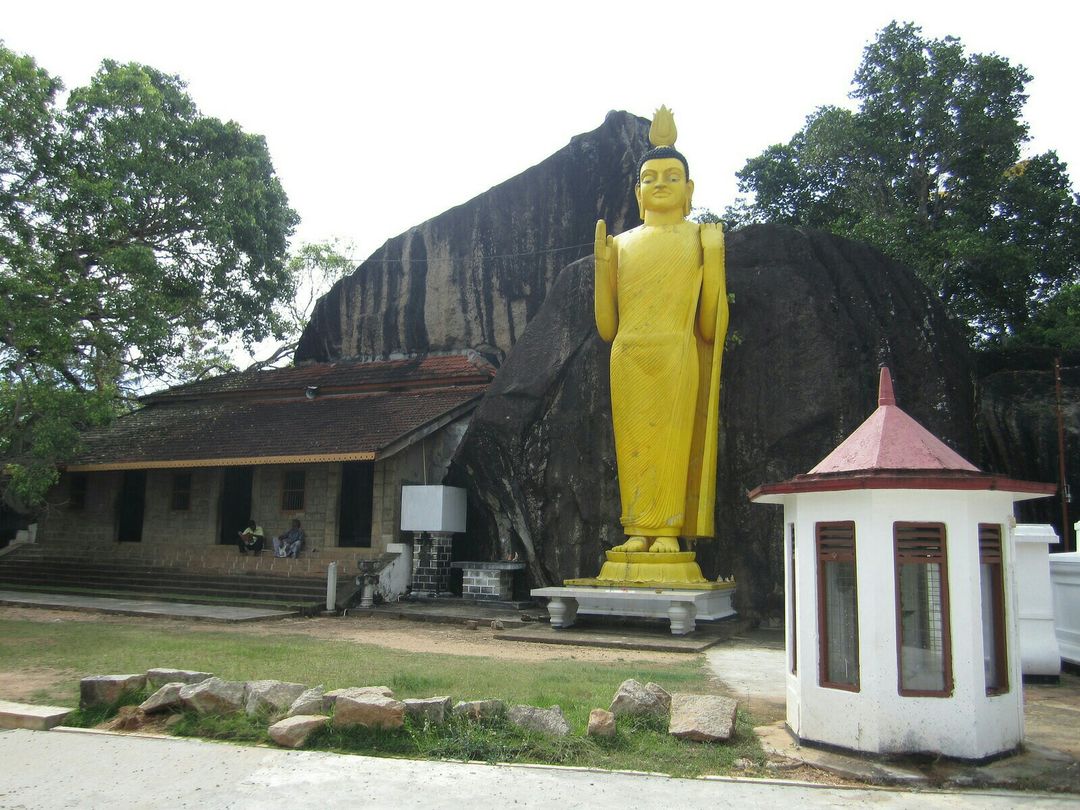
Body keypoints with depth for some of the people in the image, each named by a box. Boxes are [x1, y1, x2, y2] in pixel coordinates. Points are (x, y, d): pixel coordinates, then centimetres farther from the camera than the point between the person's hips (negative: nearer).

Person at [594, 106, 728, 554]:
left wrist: (714, 257, -4)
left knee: (673, 434, -7)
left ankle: (668, 530, -2)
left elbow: (711, 325, 3)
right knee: (632, 438, -2)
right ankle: (638, 531, 4)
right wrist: (601, 260, 4)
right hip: (628, 358, 3)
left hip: (678, 355, -2)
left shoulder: (700, 237, 11)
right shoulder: (621, 244, 18)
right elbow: (607, 327, 10)